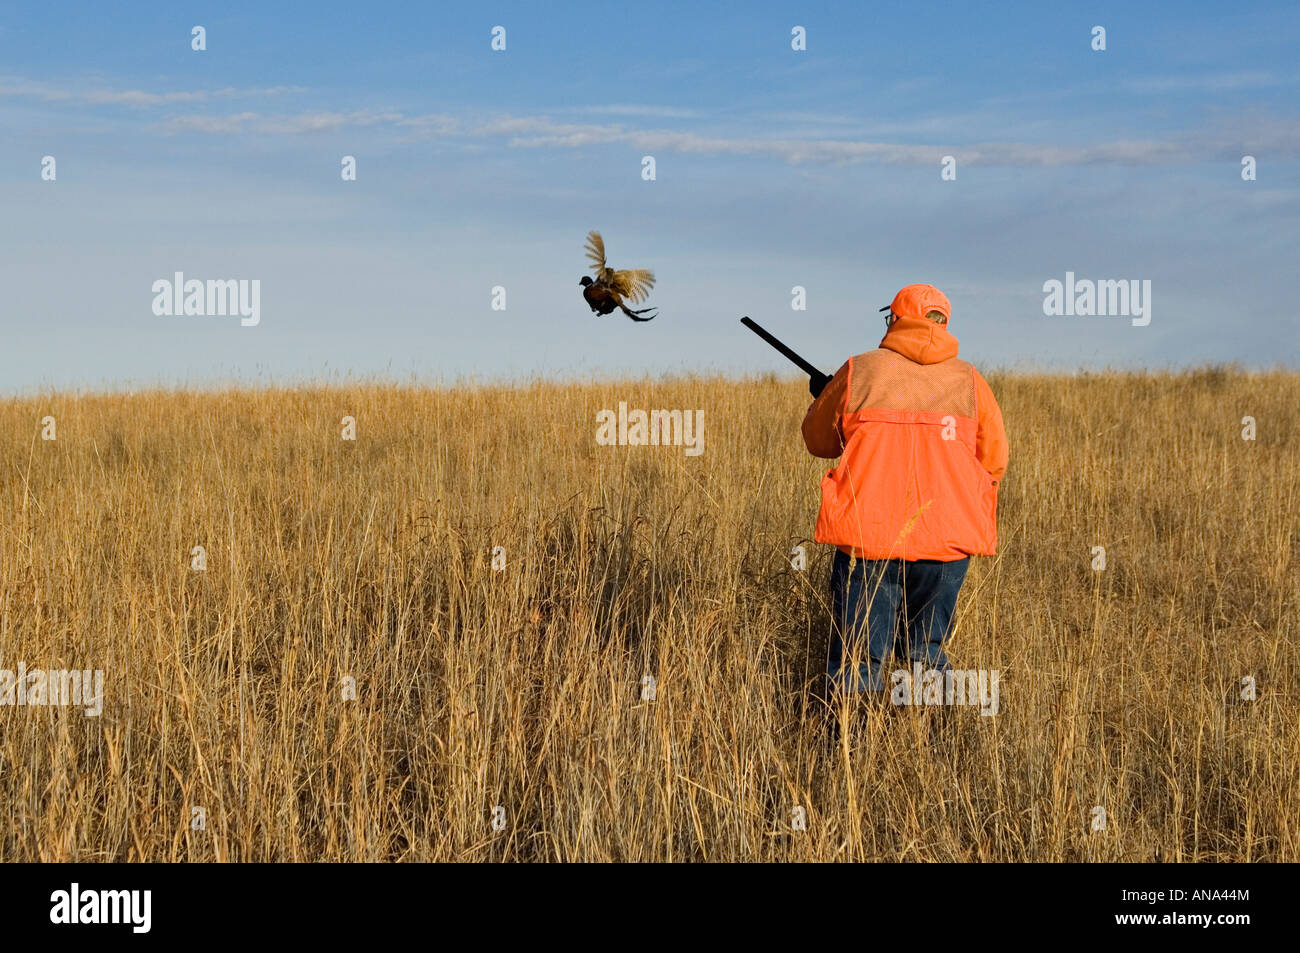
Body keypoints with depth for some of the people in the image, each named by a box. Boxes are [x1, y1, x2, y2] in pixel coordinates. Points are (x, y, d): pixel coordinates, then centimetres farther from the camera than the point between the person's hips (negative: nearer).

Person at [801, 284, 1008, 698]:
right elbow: (994, 463, 10)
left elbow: (819, 441, 16)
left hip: (867, 538, -2)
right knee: (926, 654, 16)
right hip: (947, 542, 2)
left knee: (857, 664, 2)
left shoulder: (859, 371, 3)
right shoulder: (969, 381, 7)